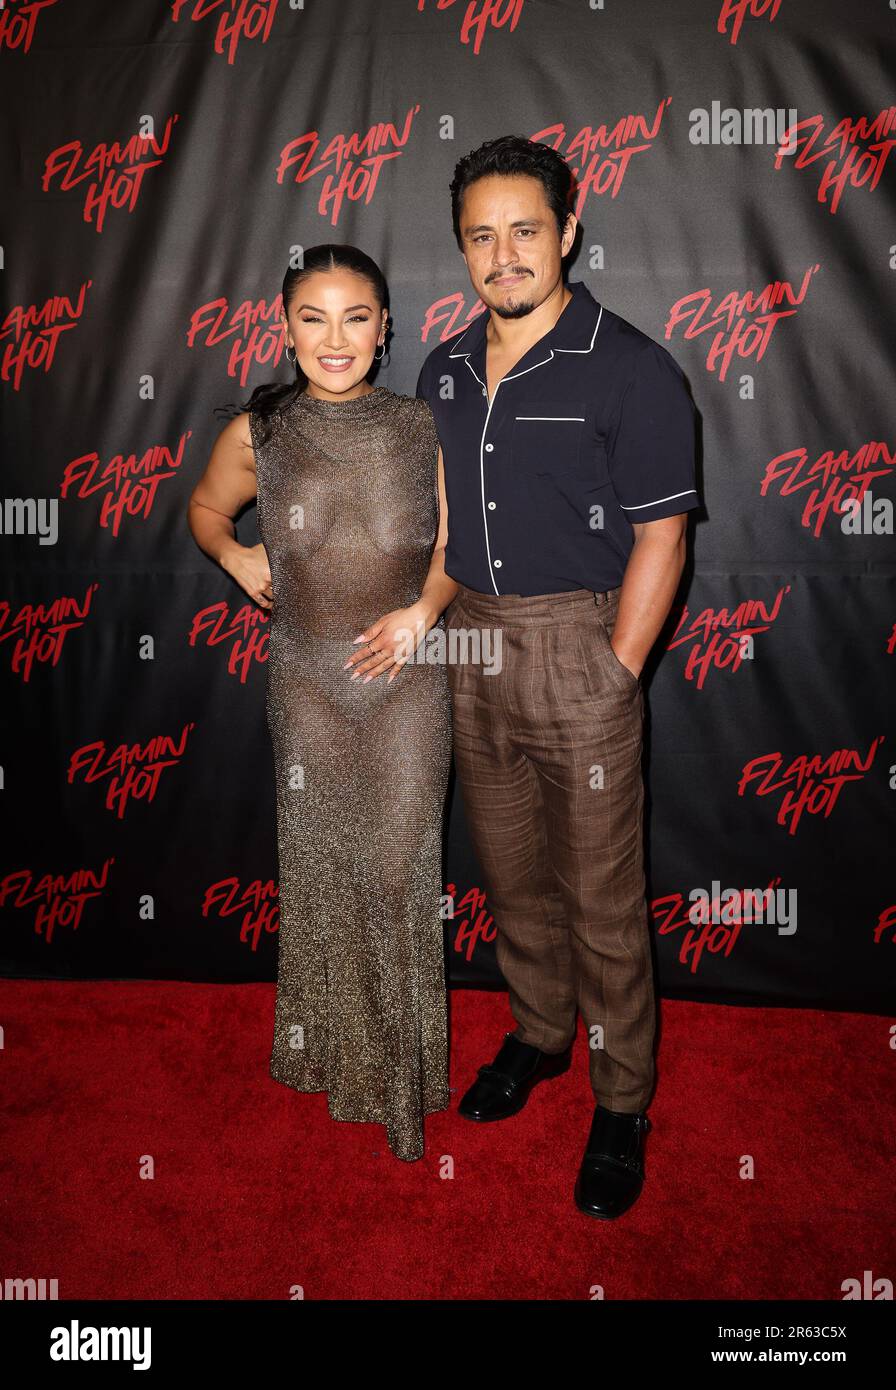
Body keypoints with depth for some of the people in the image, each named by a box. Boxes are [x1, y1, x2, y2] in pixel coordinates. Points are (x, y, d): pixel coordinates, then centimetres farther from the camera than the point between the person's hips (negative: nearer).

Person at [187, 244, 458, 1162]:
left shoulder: (422, 428, -3)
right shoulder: (258, 433, -1)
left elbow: (453, 544, 6)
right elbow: (204, 508, 17)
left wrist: (423, 609, -10)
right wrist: (235, 557, -2)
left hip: (405, 680, -1)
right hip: (307, 677, 1)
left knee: (398, 867, 3)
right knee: (320, 866, 12)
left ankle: (403, 1067, 26)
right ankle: (336, 1051, 36)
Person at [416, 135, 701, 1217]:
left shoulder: (632, 370, -9)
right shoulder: (445, 370, 9)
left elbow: (657, 540, -11)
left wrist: (611, 677, -14)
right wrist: (432, 631, 10)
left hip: (579, 647, -5)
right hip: (470, 644, 6)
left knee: (601, 894, 4)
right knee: (509, 870, 18)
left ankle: (622, 1102, 23)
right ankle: (540, 1034, 41)